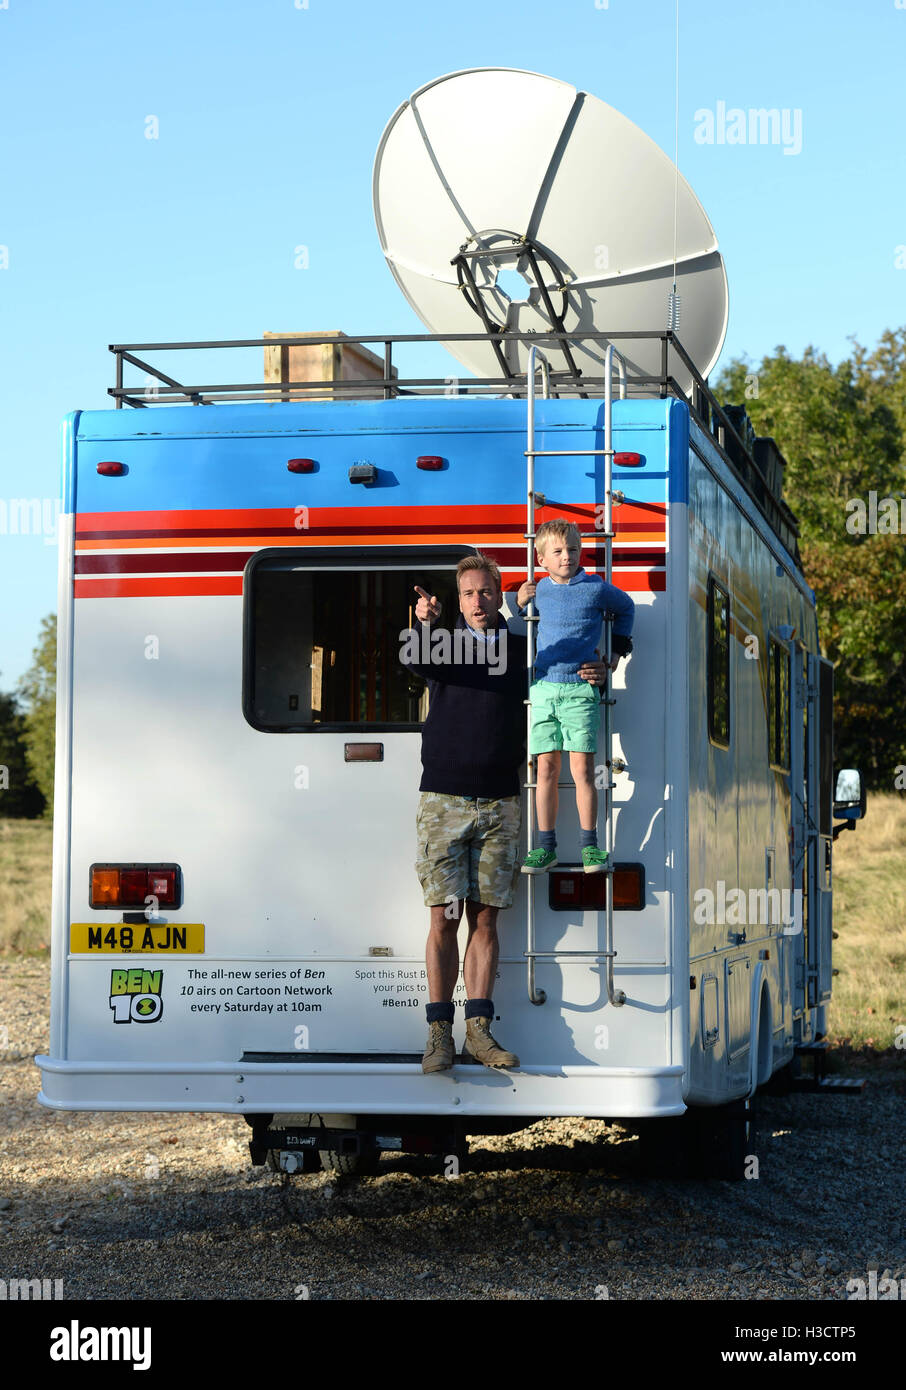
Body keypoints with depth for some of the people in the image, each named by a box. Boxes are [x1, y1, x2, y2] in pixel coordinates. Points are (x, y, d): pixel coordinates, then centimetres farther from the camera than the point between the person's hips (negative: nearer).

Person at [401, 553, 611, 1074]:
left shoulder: (523, 650, 11)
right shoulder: (446, 642, 5)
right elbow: (413, 660, -17)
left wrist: (593, 678, -3)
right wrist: (422, 624, -39)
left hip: (499, 803, 2)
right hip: (444, 797, -2)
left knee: (486, 918, 2)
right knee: (444, 918, -5)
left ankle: (480, 1029, 4)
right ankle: (440, 1034, -2)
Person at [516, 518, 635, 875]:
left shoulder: (596, 588, 3)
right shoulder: (539, 591, 8)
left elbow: (625, 608, 24)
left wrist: (617, 649, 22)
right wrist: (519, 603, 6)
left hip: (580, 689, -2)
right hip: (542, 688, 2)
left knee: (582, 769, -6)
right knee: (546, 768, 2)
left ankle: (589, 845, 3)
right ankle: (546, 846, 8)